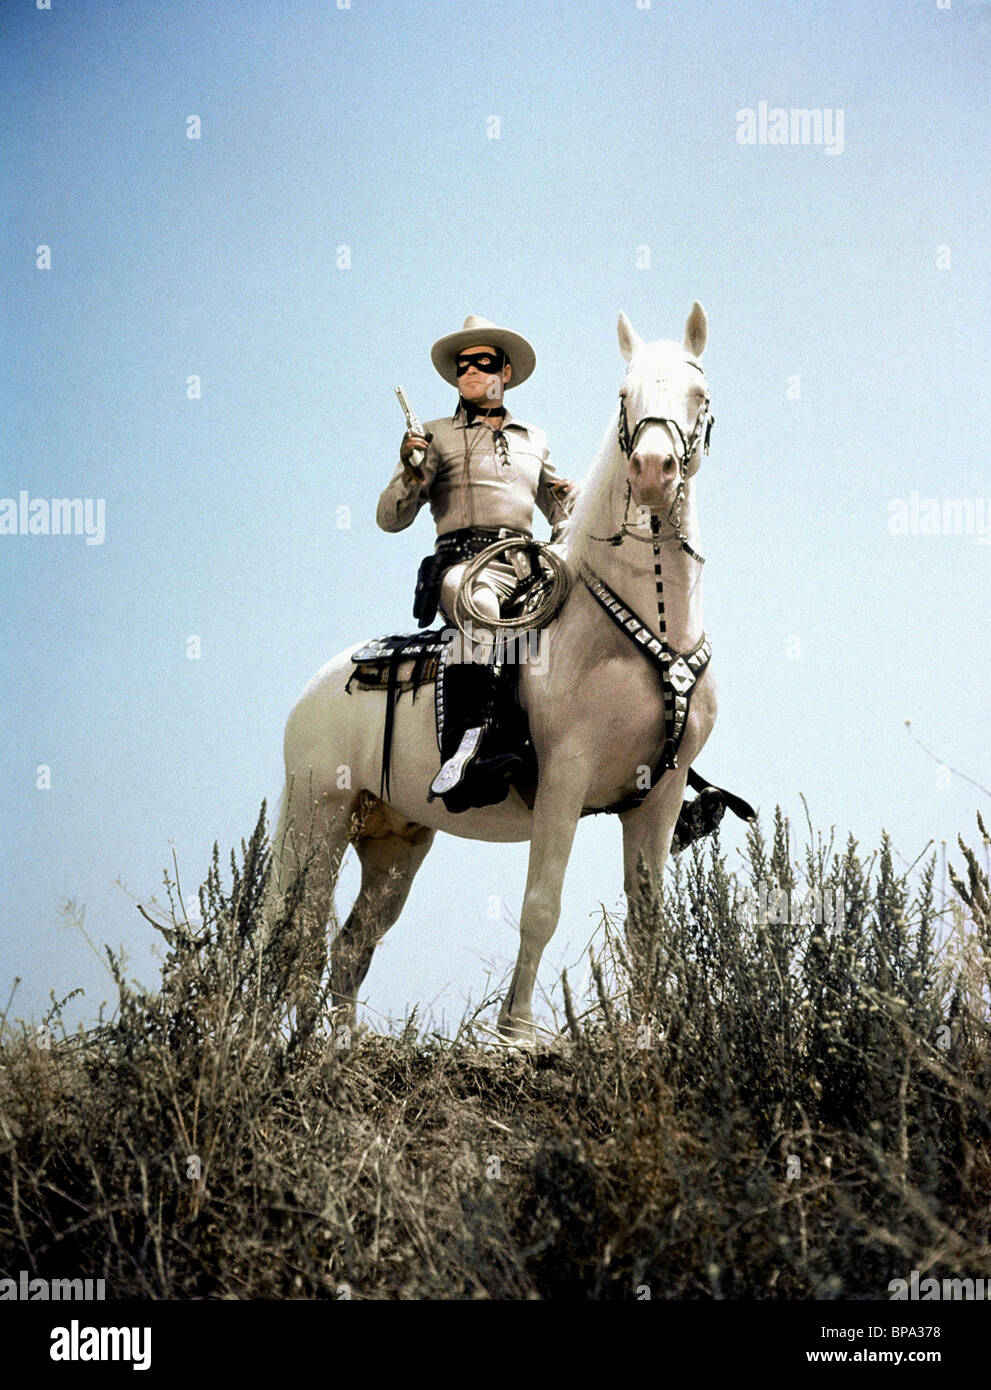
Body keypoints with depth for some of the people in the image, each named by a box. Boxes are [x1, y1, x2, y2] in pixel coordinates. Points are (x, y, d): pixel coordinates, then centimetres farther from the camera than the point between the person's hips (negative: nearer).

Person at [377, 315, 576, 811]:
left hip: (526, 563, 5)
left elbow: (563, 519, 30)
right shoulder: (437, 436, 16)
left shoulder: (533, 440, 26)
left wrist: (570, 500, 6)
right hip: (463, 562, -4)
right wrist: (411, 474, -10)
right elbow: (390, 519, 9)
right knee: (480, 604, -41)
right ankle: (464, 755, -57)